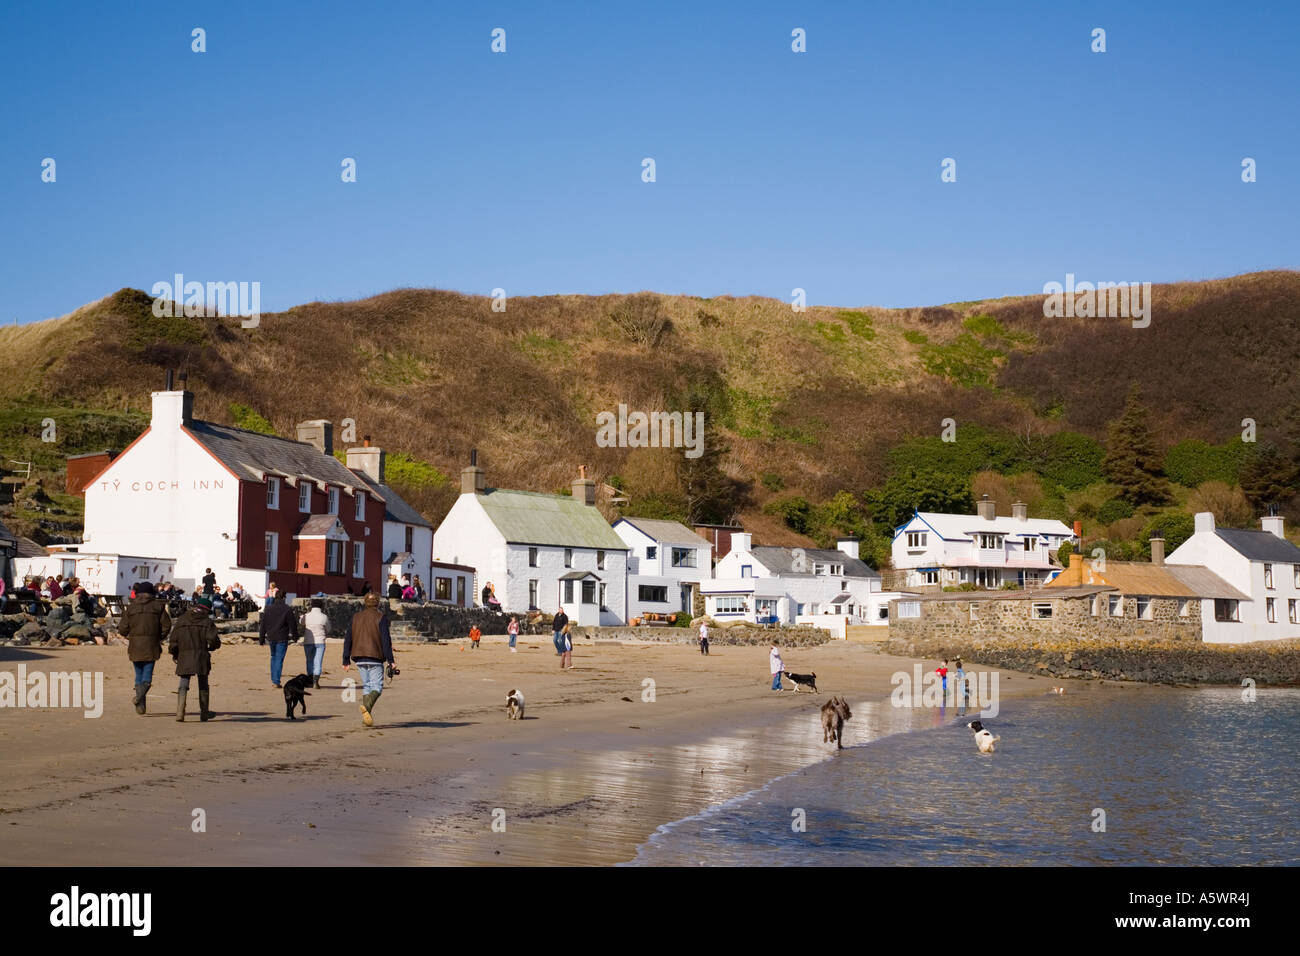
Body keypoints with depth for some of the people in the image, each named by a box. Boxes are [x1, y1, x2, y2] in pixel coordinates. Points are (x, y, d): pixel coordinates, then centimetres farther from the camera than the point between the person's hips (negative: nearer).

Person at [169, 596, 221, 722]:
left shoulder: (181, 620, 8)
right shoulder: (207, 621, -1)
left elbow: (173, 640, 6)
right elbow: (214, 640, -10)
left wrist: (174, 654, 20)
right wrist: (211, 647, 12)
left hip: (184, 658, 2)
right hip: (201, 657, -1)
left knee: (183, 685, 2)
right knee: (203, 685, 13)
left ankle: (180, 714, -14)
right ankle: (204, 713, 20)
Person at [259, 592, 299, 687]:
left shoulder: (268, 609, 3)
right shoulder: (287, 609, -8)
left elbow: (263, 625, 6)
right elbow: (292, 624, -5)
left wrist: (262, 638, 13)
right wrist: (295, 636, 7)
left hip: (271, 637, 4)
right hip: (282, 638, -4)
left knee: (273, 657, 22)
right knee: (279, 659, -2)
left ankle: (273, 679, 22)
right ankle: (276, 681, -7)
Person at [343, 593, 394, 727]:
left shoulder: (355, 617, 11)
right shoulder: (381, 617, -3)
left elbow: (348, 639, 9)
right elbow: (386, 639, -9)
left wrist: (346, 660, 11)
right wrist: (390, 660, -9)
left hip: (360, 659, 5)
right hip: (375, 658, -5)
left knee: (367, 686, 15)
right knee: (377, 687, -3)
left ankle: (367, 717, 9)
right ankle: (367, 706, -31)